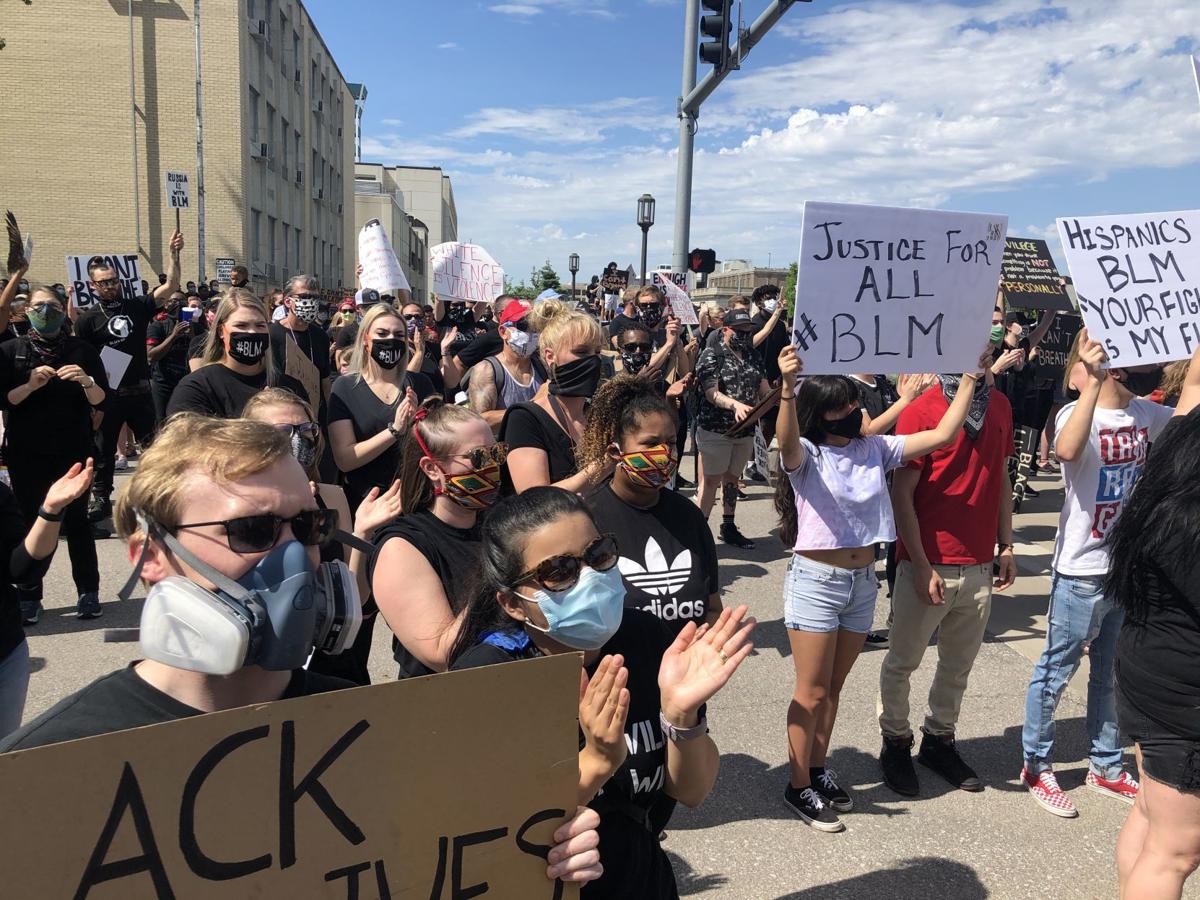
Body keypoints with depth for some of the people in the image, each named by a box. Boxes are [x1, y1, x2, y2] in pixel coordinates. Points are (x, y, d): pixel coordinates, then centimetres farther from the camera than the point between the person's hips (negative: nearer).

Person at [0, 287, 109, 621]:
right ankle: (29, 597, 13)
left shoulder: (82, 350, 3)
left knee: (76, 521, 1)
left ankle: (88, 592, 11)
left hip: (73, 452, -1)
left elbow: (101, 401, -3)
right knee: (30, 522, 3)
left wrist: (86, 381, -22)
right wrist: (31, 385, -19)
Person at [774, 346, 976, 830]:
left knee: (833, 688, 19)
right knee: (812, 693, 4)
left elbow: (941, 435, -1)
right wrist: (788, 388, -54)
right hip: (815, 581, -5)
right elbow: (787, 440, -36)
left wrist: (971, 378, -9)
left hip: (863, 582, 5)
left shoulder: (875, 449, 2)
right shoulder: (806, 456, -12)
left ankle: (818, 770, 36)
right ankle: (799, 786, 20)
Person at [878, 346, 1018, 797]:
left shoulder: (999, 405, 5)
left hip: (979, 565, 5)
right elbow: (901, 493, -13)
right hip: (929, 565, -5)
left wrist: (1006, 546, 10)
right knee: (903, 662, 11)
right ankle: (896, 741, 30)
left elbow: (1001, 478, 13)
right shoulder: (921, 410, -13)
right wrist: (921, 566, -15)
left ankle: (939, 739, 36)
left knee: (959, 664, 17)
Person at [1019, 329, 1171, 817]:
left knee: (1111, 674, 19)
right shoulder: (1077, 412, -17)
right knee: (1056, 671, 6)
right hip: (1082, 573, -7)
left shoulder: (1149, 414, 5)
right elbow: (1067, 451, -39)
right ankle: (1037, 766, 21)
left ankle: (1106, 766, 35)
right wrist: (1093, 381, -41)